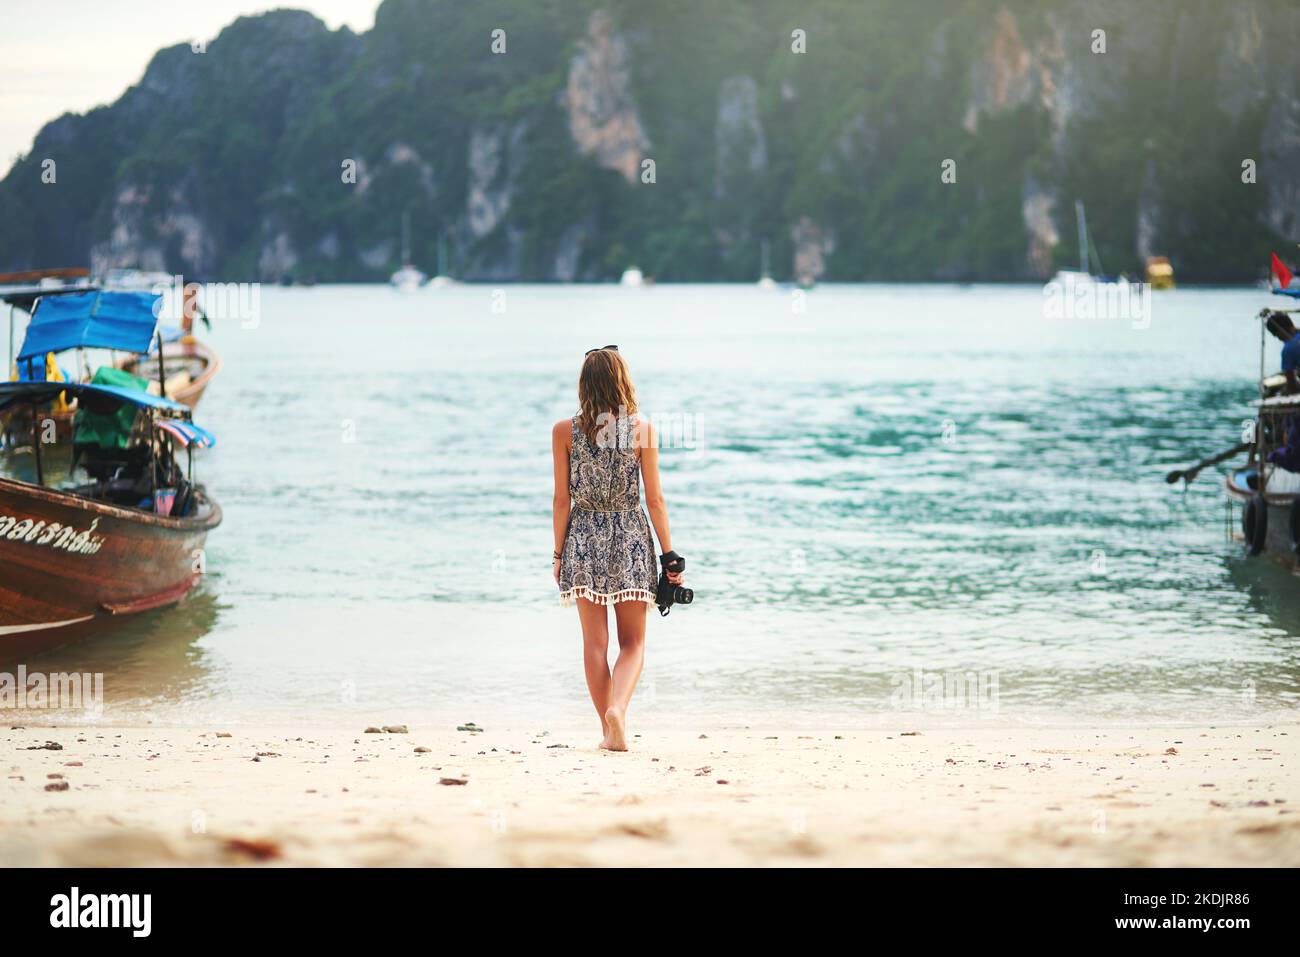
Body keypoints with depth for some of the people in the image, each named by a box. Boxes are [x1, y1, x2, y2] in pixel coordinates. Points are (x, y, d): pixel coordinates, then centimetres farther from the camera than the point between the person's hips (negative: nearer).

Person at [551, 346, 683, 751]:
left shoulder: (565, 431, -4)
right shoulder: (642, 430, -5)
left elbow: (562, 499, -2)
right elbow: (655, 498, -3)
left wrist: (558, 554, 7)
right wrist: (669, 554, 4)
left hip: (584, 537, 1)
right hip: (631, 537, -1)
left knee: (595, 642, 8)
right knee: (633, 642, 6)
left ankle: (609, 730, 7)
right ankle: (618, 707, -19)